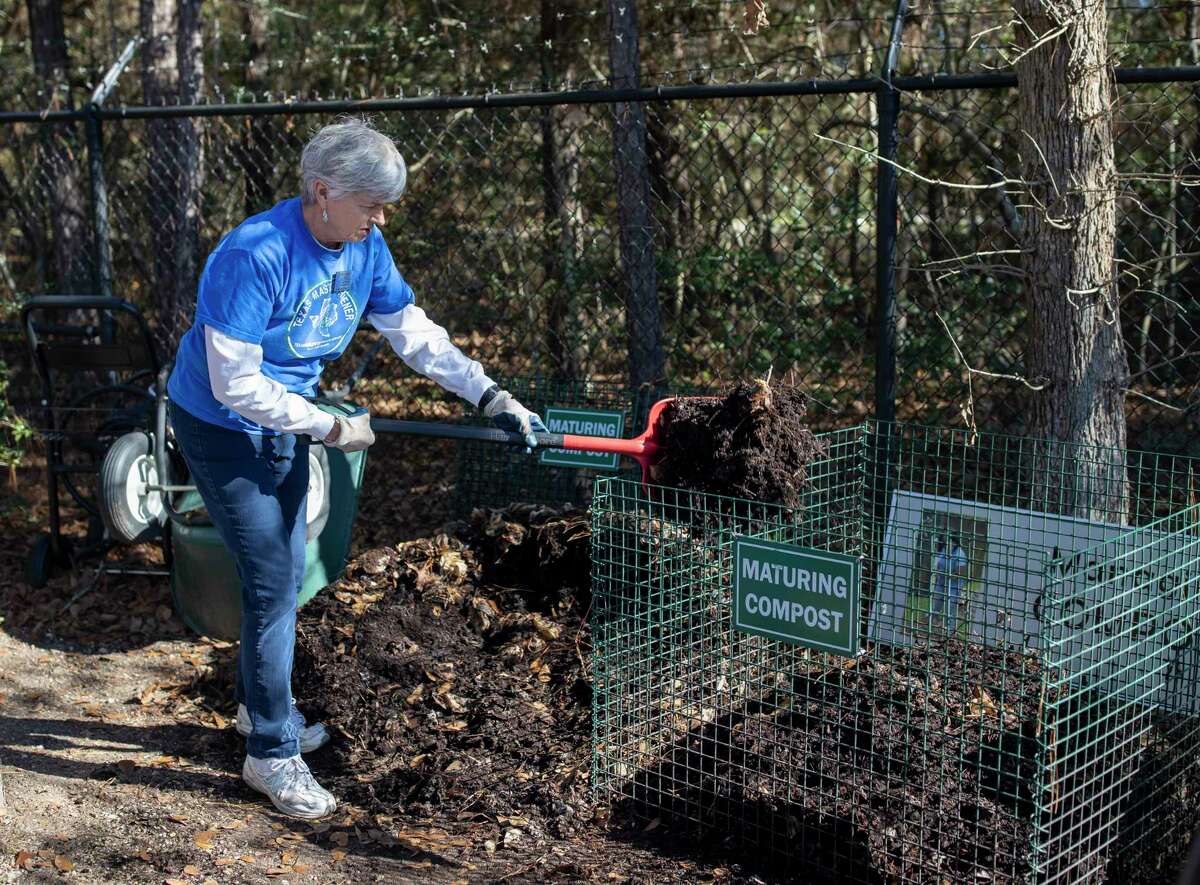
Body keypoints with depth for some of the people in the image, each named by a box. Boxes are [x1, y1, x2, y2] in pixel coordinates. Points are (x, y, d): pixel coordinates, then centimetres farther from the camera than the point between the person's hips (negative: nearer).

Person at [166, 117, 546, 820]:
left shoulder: (364, 249, -7)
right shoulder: (254, 257, -31)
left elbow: (416, 334, 0)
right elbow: (237, 386, -30)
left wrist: (491, 396, -9)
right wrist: (330, 428, -24)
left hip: (286, 422, 8)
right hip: (222, 429, -8)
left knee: (288, 576, 17)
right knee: (273, 584, -8)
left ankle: (263, 708, 39)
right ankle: (272, 754, 7)